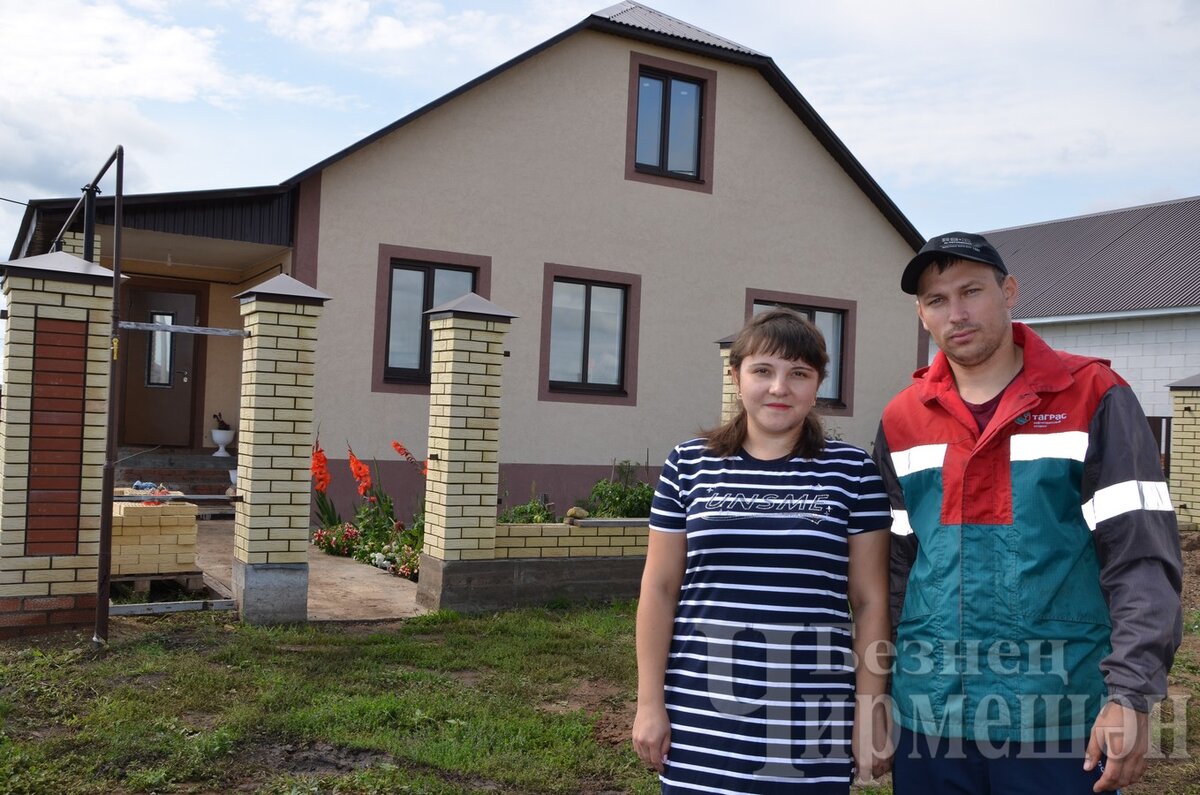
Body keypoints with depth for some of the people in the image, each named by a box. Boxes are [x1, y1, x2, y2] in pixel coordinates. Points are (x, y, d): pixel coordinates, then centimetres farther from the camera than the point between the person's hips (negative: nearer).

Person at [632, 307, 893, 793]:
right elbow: (660, 589, 5)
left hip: (812, 721, 0)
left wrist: (872, 709, 1)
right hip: (699, 716, 1)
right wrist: (650, 701, 2)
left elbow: (870, 601, 4)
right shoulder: (689, 465, 3)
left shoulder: (851, 471, 2)